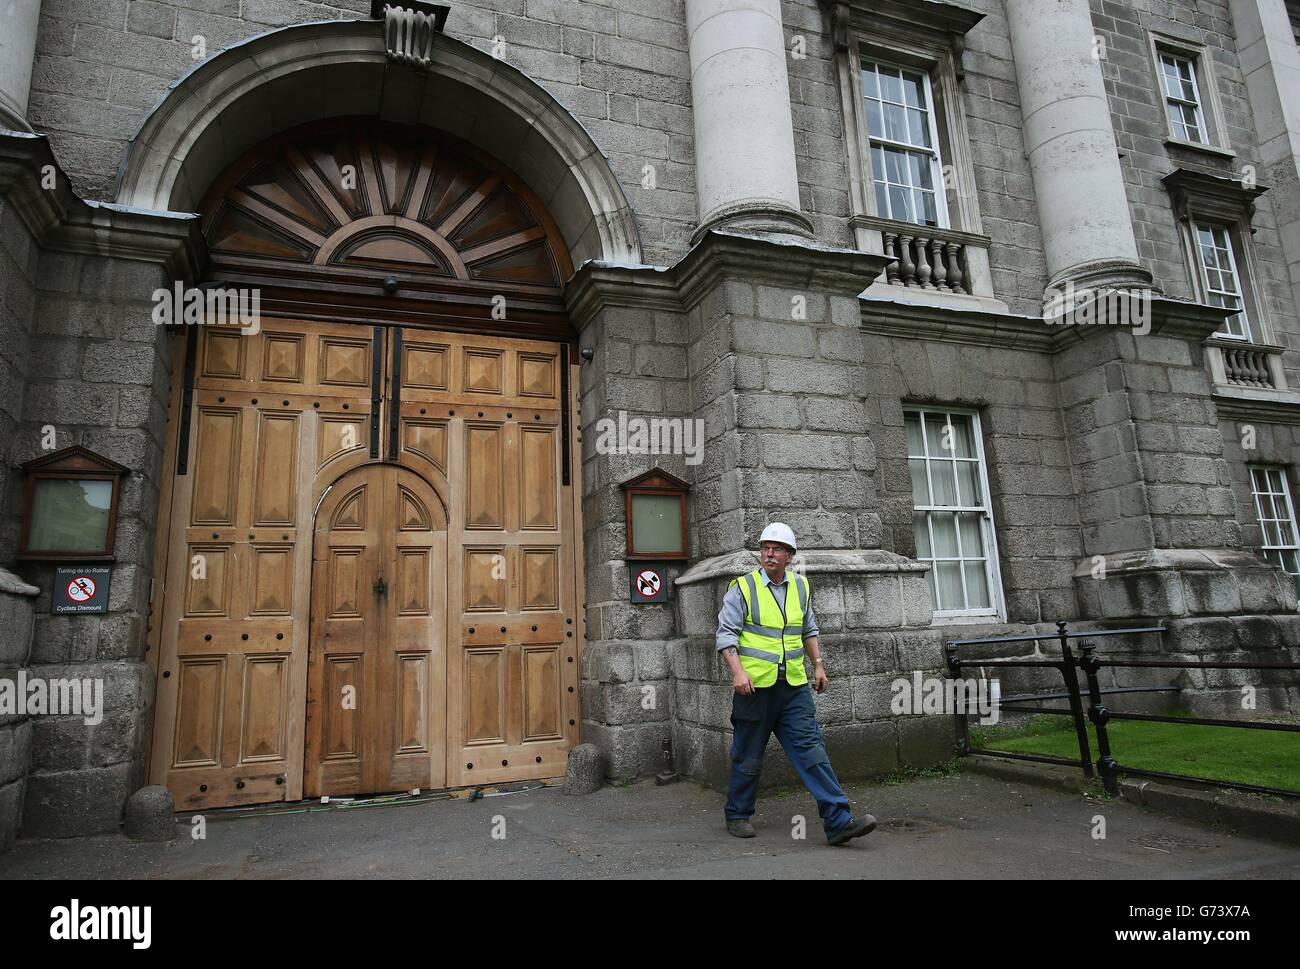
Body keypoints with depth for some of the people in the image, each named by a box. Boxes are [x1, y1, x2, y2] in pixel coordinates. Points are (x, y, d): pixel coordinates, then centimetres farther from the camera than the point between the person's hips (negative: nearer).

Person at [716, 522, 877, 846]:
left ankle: (838, 821, -3)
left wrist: (818, 665, 15)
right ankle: (737, 815, 26)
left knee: (811, 749, -4)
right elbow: (726, 634, -8)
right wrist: (738, 671, -20)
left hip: (794, 686, 4)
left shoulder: (800, 586, 11)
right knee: (748, 757, 7)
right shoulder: (743, 588, -5)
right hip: (755, 685, -3)